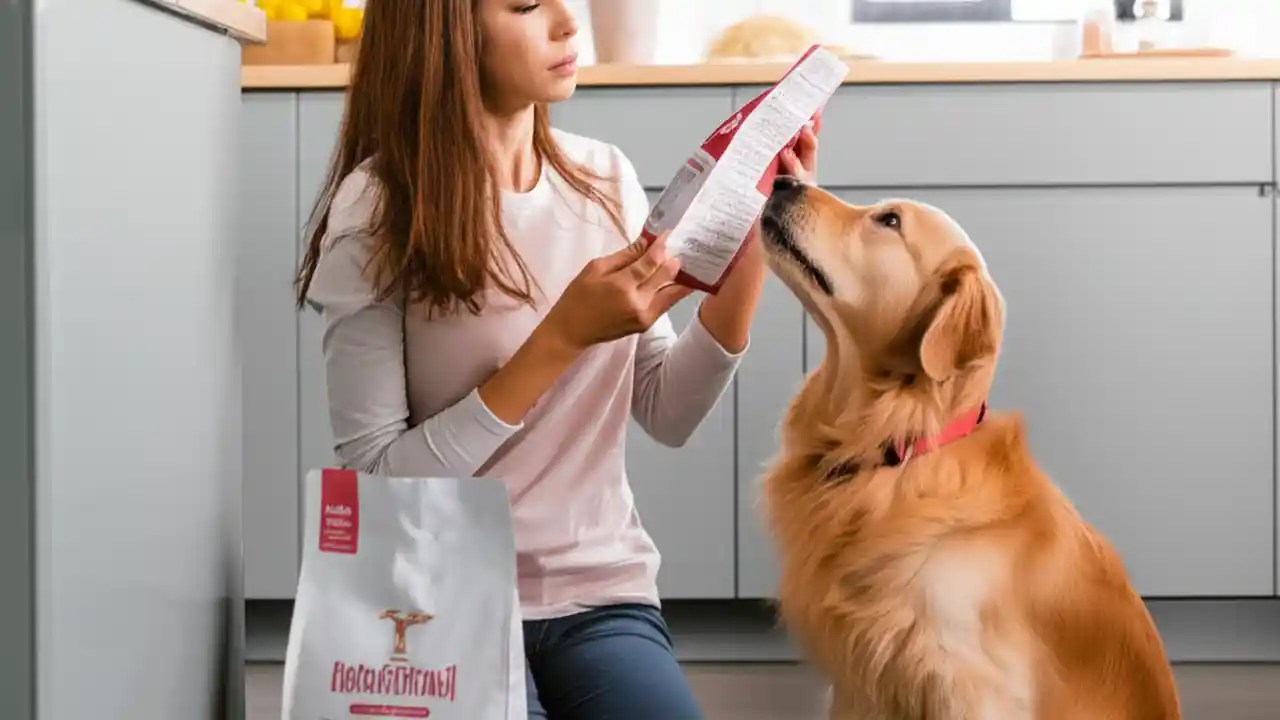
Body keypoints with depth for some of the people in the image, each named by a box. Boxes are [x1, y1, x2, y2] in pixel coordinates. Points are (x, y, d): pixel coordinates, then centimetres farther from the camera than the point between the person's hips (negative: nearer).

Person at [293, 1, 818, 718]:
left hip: (604, 596, 3)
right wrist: (562, 339, -19)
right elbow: (376, 476, -13)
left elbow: (669, 416, 3)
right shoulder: (376, 208, -11)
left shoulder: (606, 179, 3)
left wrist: (753, 240, -7)